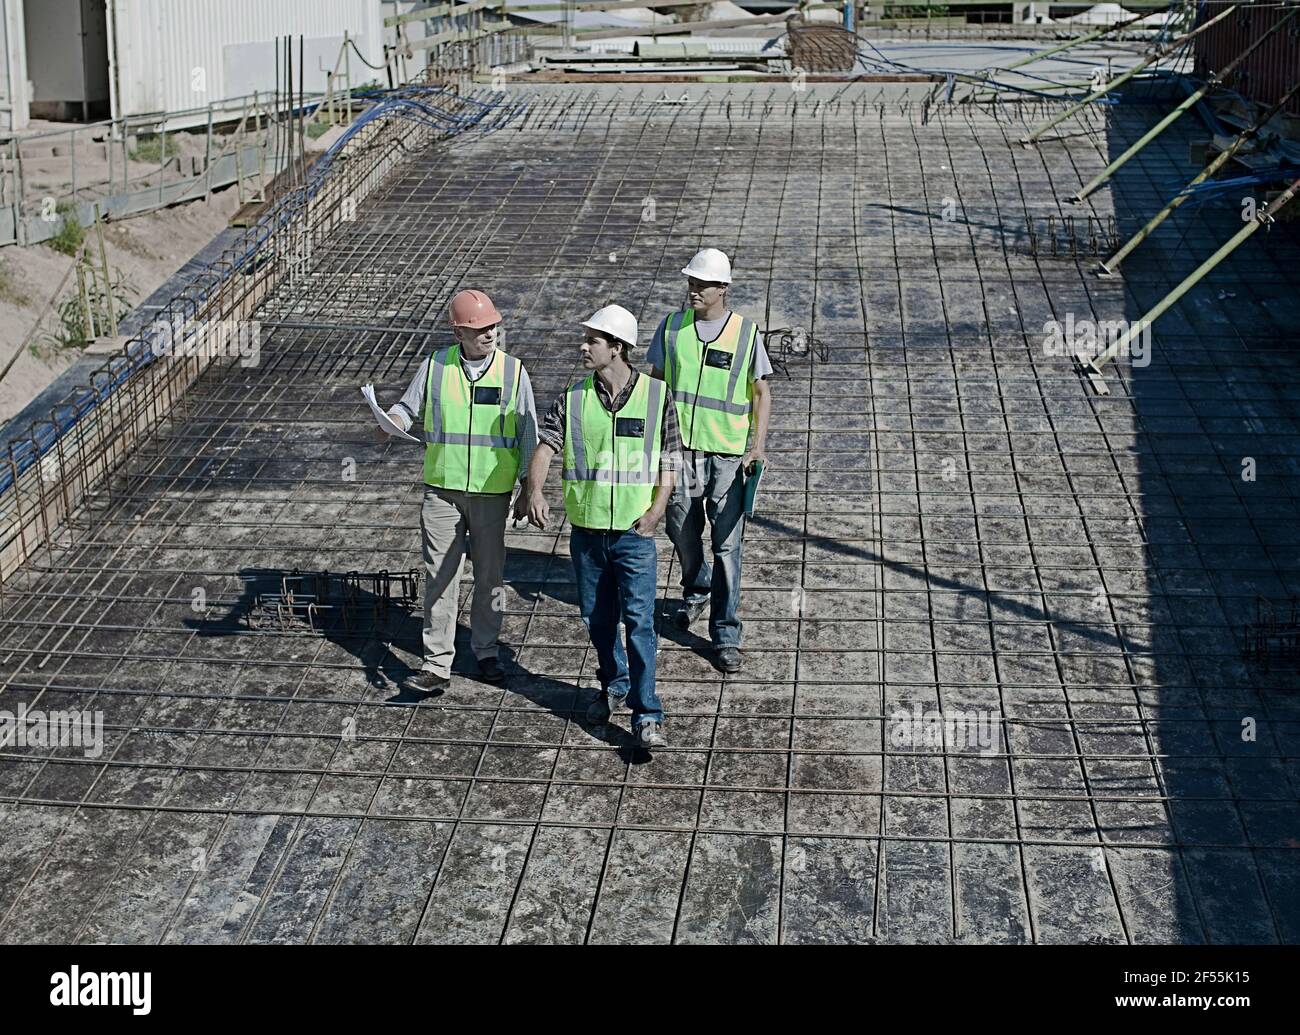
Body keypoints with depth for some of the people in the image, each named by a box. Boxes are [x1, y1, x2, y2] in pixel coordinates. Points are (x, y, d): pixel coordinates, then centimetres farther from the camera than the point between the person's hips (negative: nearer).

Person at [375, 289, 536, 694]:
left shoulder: (513, 371, -1)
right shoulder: (435, 366, 0)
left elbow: (528, 434, 3)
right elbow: (408, 407, 8)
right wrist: (392, 422, -16)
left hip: (492, 493, 0)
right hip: (442, 490, 0)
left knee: (489, 574, 11)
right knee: (440, 576, 0)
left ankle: (486, 651, 28)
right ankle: (437, 665, 4)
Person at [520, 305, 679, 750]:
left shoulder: (656, 395, -4)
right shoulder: (573, 397, 0)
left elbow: (669, 459, 2)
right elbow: (545, 445, -9)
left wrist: (656, 510, -10)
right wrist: (534, 491, -28)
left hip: (635, 531, -3)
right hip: (586, 529, 3)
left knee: (639, 621, -7)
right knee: (597, 618, 15)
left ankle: (646, 716, -4)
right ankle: (614, 684, 38)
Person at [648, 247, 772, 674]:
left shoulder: (745, 332, -2)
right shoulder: (672, 327, 3)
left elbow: (761, 392, 3)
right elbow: (655, 383, 10)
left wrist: (758, 444, -7)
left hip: (727, 453, -2)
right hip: (680, 448, 3)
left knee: (727, 544, -3)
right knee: (682, 531, 15)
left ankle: (726, 636, 4)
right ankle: (696, 591, 45)